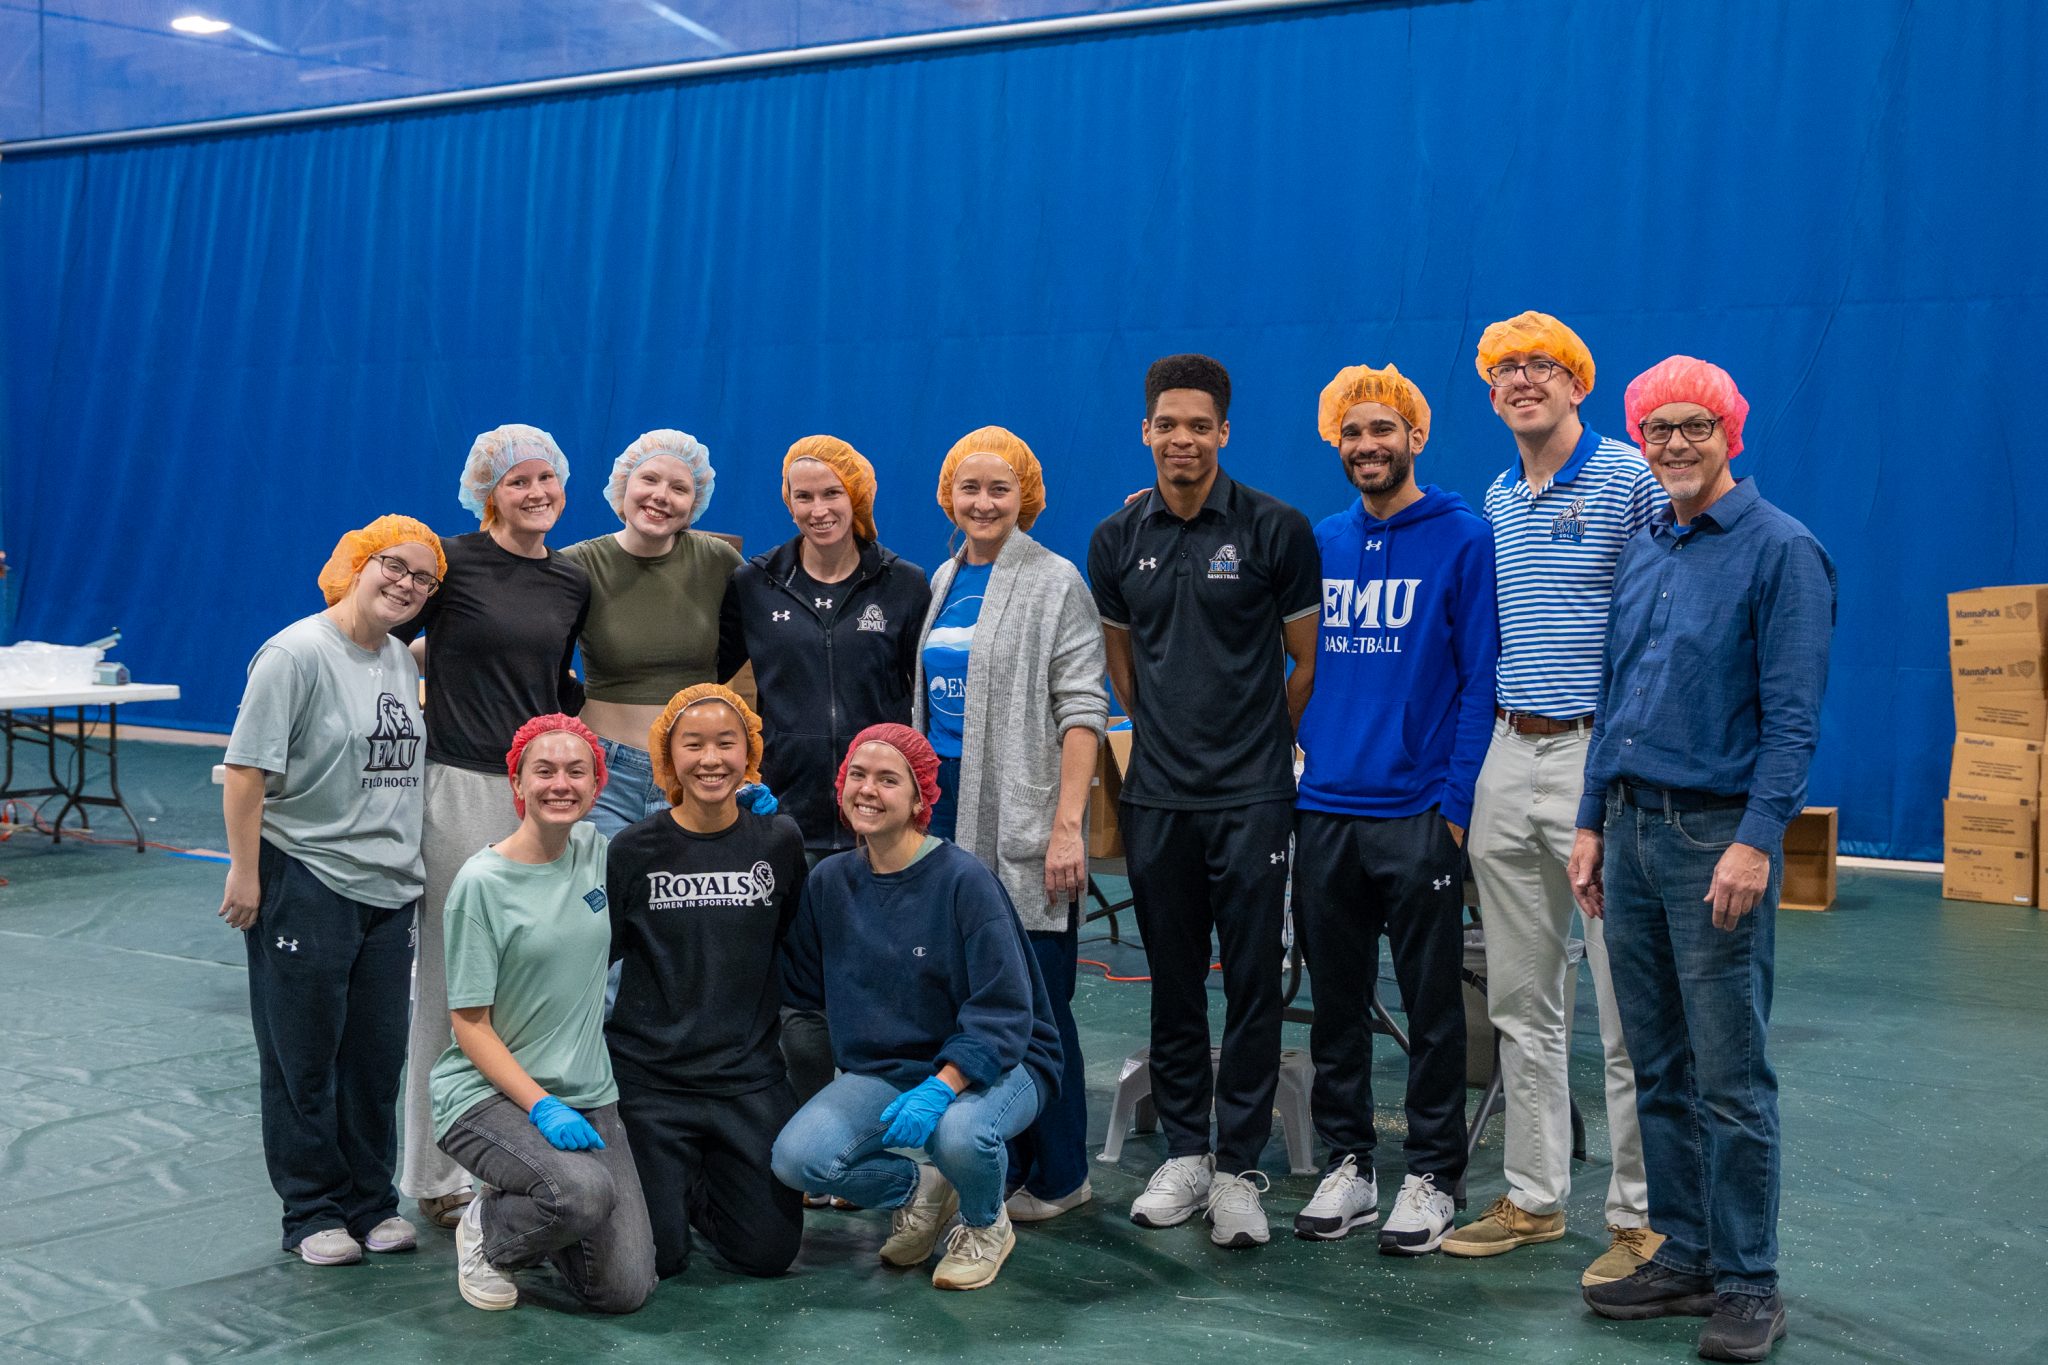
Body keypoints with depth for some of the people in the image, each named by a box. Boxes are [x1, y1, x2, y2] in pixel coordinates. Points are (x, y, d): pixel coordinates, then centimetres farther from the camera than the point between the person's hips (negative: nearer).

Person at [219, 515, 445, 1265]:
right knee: (305, 1056, 4)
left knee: (377, 1056, 10)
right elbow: (246, 771, -13)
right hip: (306, 883, -6)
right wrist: (245, 874, -15)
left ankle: (371, 1201, 23)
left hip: (389, 887, 7)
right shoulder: (296, 654, -11)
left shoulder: (406, 663, 10)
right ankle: (313, 1211, 15)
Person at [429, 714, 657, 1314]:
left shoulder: (593, 848, 4)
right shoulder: (483, 881, -11)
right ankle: (487, 1230, -1)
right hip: (489, 1093, -5)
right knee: (585, 1191, -35)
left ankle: (530, 1211, 23)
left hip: (588, 1093, 5)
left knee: (626, 1290, -8)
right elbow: (469, 1024, -10)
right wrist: (541, 1105, -20)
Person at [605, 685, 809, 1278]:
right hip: (649, 1073, -1)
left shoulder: (778, 840, -1)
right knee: (657, 1259, -2)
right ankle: (672, 1187, 31)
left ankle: (698, 1192, 31)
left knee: (769, 1251, 1)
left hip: (751, 1074, 2)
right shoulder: (635, 850, -6)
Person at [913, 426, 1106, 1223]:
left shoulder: (1054, 583, -5)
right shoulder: (944, 580, 14)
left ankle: (1057, 1176, 11)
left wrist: (1067, 824, -19)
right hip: (949, 814, 6)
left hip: (1023, 821, -6)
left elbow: (1082, 710, -12)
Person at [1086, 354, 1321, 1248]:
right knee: (1174, 982, 10)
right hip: (1157, 795, 3)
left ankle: (1238, 1168, 9)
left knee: (1251, 982, 0)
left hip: (1250, 796, -3)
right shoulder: (1117, 539, 7)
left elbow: (1309, 661, 3)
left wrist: (1259, 740, 8)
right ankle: (1184, 1152, 21)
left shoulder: (1275, 530, -4)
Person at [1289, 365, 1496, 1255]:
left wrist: (1457, 800, -11)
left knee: (1431, 1004, 4)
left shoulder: (1463, 540, -4)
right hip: (1323, 812, 5)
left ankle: (1433, 1176, 16)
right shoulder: (1320, 544, 10)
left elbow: (1479, 679, -6)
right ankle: (1347, 1163, 24)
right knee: (1336, 999, 11)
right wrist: (1294, 769, 9)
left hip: (1417, 814, -4)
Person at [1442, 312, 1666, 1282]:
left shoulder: (1631, 480, -5)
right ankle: (1532, 1199, 22)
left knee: (1628, 1009, -2)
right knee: (1520, 1003, 12)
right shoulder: (1496, 502, 15)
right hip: (1509, 758, 7)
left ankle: (1641, 1219, 8)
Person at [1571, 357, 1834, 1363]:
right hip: (1632, 827, 7)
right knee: (1659, 1070, 12)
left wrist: (1755, 841, -19)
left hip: (1718, 834, -7)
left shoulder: (1780, 551, -7)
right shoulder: (1640, 553, 14)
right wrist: (1593, 823, 14)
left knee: (1730, 1078, -2)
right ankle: (1685, 1255, 22)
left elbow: (1793, 714, -13)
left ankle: (1748, 1284, 8)